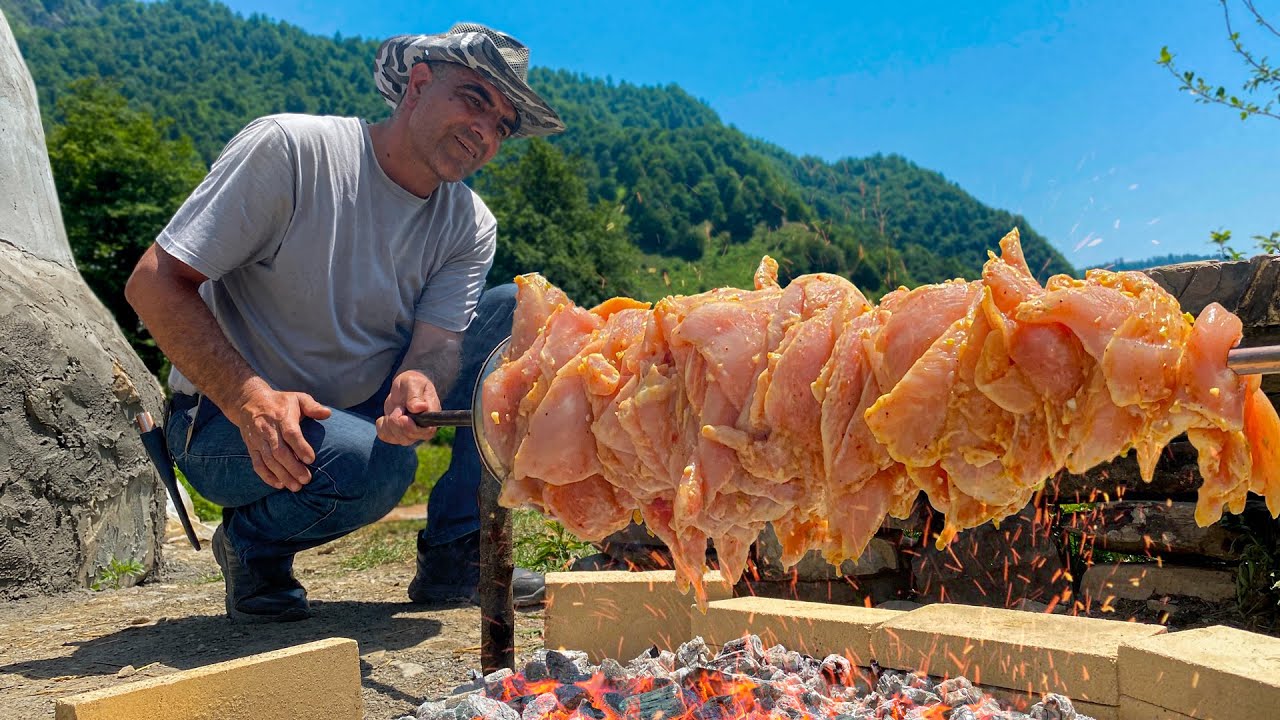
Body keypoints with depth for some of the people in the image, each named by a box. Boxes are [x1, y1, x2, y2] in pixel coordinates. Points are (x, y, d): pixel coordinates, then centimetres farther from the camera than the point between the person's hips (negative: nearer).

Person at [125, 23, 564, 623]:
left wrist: (417, 386, -38)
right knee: (371, 461, -37)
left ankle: (455, 559, -7)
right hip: (228, 421, -5)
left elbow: (437, 344, -13)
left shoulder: (471, 228, -2)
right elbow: (155, 285, -18)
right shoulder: (288, 149, -17)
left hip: (364, 414, 6)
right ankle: (252, 544, -1)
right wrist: (252, 399, -31)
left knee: (518, 311, -10)